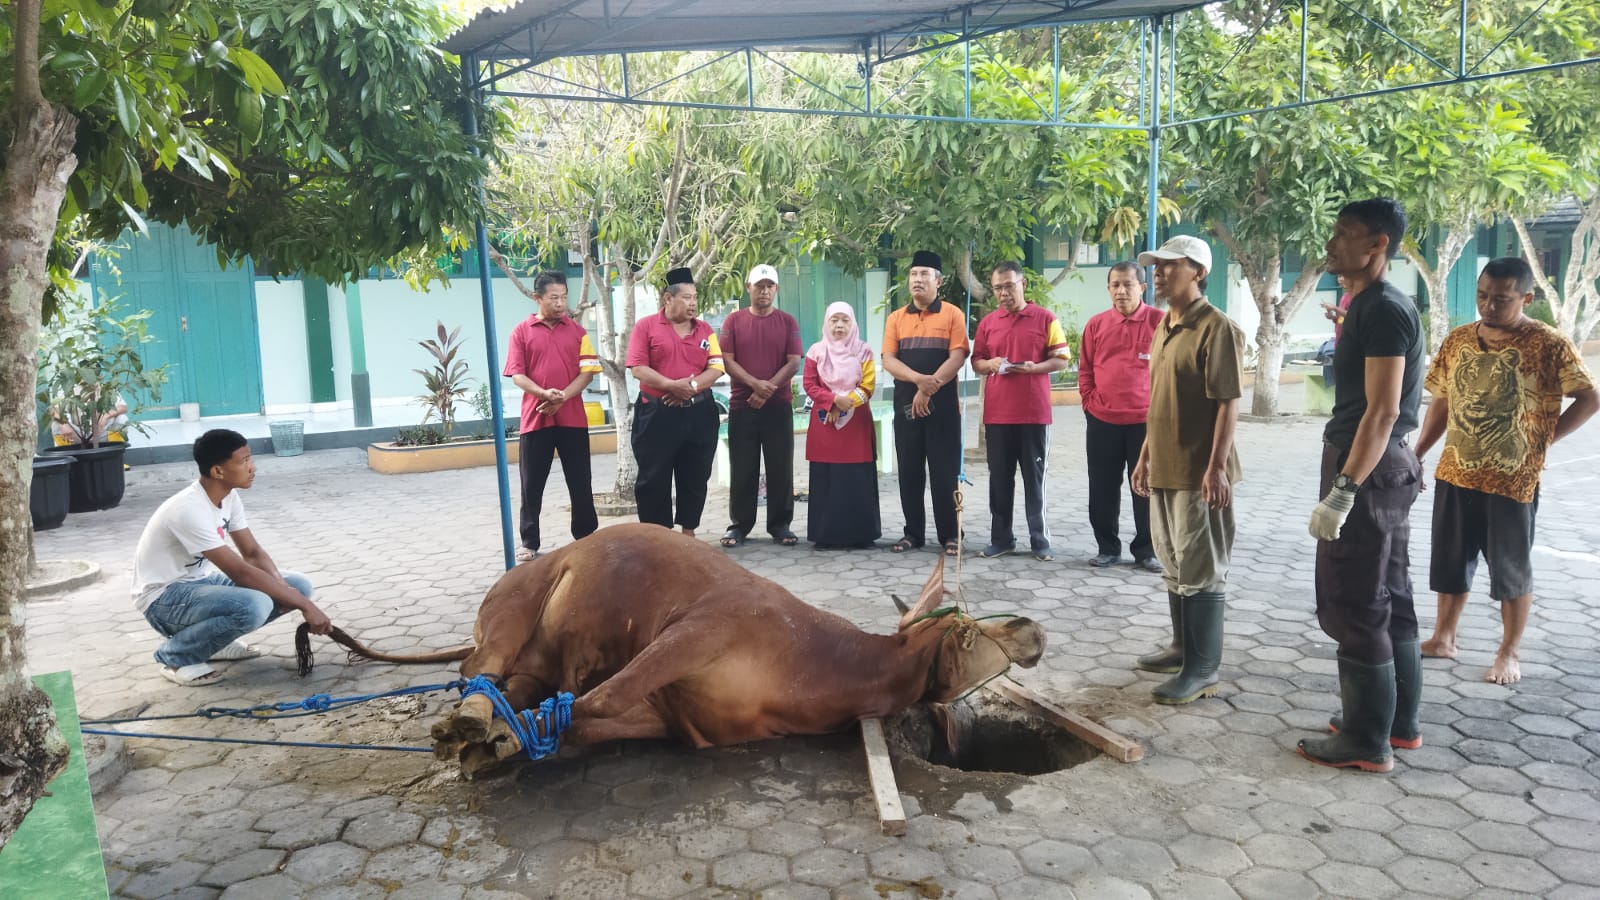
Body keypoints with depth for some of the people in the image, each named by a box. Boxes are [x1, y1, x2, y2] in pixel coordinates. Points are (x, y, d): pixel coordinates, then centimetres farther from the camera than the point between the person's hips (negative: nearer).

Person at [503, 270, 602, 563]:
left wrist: (563, 397, -13)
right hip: (535, 417, -1)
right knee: (532, 484, 4)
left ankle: (586, 536, 18)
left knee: (580, 482, 6)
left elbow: (588, 371, 2)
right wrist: (543, 393, -20)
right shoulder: (521, 331, 3)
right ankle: (529, 542, 14)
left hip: (572, 417, 1)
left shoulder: (576, 330, 8)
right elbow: (516, 374, -2)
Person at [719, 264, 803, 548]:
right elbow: (727, 361, -2)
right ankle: (739, 525, 12)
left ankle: (780, 525, 12)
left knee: (780, 468, 3)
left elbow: (794, 362, -3)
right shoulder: (733, 321, 5)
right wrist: (756, 384, -17)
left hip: (779, 406, 0)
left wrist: (768, 390, -13)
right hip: (742, 405, 0)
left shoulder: (788, 322, 5)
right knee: (742, 469, 3)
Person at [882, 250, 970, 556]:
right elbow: (888, 360, 0)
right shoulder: (896, 318, 10)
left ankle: (949, 534, 8)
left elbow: (957, 357, -9)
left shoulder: (952, 315, 1)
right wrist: (919, 379, -17)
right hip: (905, 404, 3)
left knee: (944, 471, -1)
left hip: (942, 405, -3)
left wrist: (929, 389, -17)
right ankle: (913, 532, 15)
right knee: (909, 471, 6)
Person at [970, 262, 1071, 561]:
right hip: (997, 413, 3)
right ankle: (1001, 538, 15)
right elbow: (976, 362, 14)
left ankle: (1039, 540, 10)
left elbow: (1061, 360, 0)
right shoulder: (987, 323, 9)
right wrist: (990, 364, -8)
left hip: (1034, 412, -3)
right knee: (999, 478, 6)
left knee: (1034, 477, 3)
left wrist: (1033, 367, -17)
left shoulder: (1045, 318, 1)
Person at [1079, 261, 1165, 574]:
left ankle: (1147, 550, 18)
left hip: (1146, 420, -2)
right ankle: (1107, 548, 19)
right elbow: (1085, 370, 11)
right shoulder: (1096, 324, 5)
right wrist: (1090, 404, 3)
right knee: (1103, 489, 8)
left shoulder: (1160, 321, -2)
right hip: (1102, 422, 2)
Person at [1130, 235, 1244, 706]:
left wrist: (1217, 466, -22)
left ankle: (1202, 670, 3)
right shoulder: (1163, 327, 13)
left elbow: (1228, 402, -18)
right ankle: (1184, 645, 31)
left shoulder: (1216, 327, -14)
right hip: (1164, 468, 9)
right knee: (1174, 565, 18)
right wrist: (1145, 456, 18)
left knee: (1200, 572, -3)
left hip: (1199, 471, -9)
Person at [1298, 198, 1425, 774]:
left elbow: (1383, 410, -23)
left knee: (1355, 608, -4)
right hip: (1382, 469, 10)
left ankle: (1367, 742, 5)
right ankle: (1399, 722, 27)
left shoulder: (1383, 310, -16)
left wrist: (1342, 490, -25)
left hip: (1369, 471, -10)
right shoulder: (1371, 306, 15)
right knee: (1388, 600, 16)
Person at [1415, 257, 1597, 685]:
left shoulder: (1549, 345, -10)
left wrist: (1544, 440, -10)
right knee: (1450, 563, 14)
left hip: (1513, 482, -4)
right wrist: (1416, 455, 6)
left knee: (1512, 571, 8)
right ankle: (1444, 638, 29)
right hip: (1455, 475, 5)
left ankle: (1508, 653, 22)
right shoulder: (1458, 340, 4)